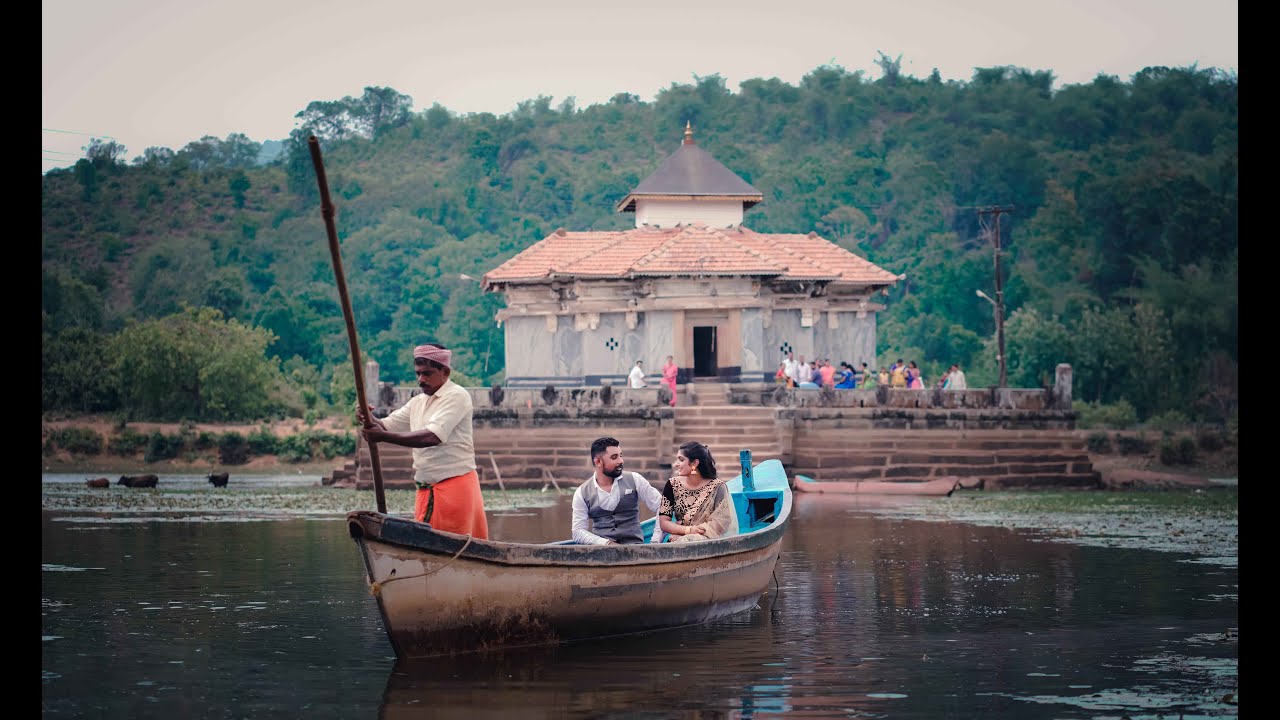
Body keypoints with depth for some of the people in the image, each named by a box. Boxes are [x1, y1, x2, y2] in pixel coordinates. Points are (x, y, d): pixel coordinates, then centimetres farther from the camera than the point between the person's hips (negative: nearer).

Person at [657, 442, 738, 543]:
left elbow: (721, 525, -6)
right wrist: (689, 530, -12)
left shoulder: (716, 487, -1)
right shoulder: (673, 485, 6)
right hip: (677, 540, 2)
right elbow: (663, 523, 3)